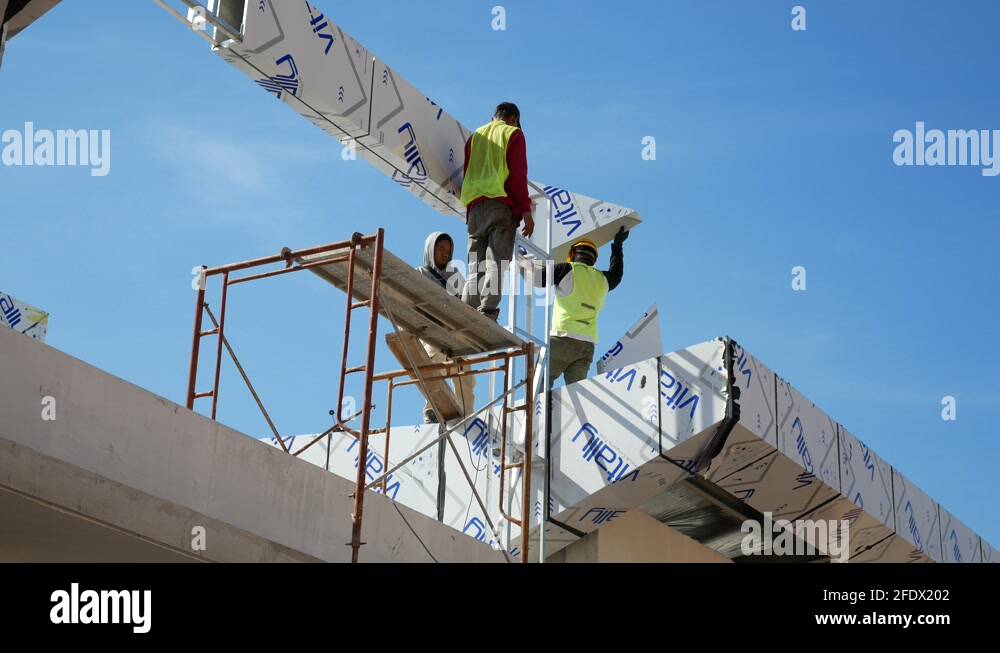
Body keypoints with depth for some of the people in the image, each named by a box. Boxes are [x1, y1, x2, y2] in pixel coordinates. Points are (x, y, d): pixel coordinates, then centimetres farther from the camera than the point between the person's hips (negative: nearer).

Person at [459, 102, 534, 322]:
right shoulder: (513, 134, 8)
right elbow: (518, 174, -3)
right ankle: (487, 312, -27)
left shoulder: (475, 136, 24)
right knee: (496, 262, -13)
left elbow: (467, 176, 20)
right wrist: (526, 211, -5)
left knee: (475, 266, 3)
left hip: (475, 205, 5)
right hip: (502, 204, -5)